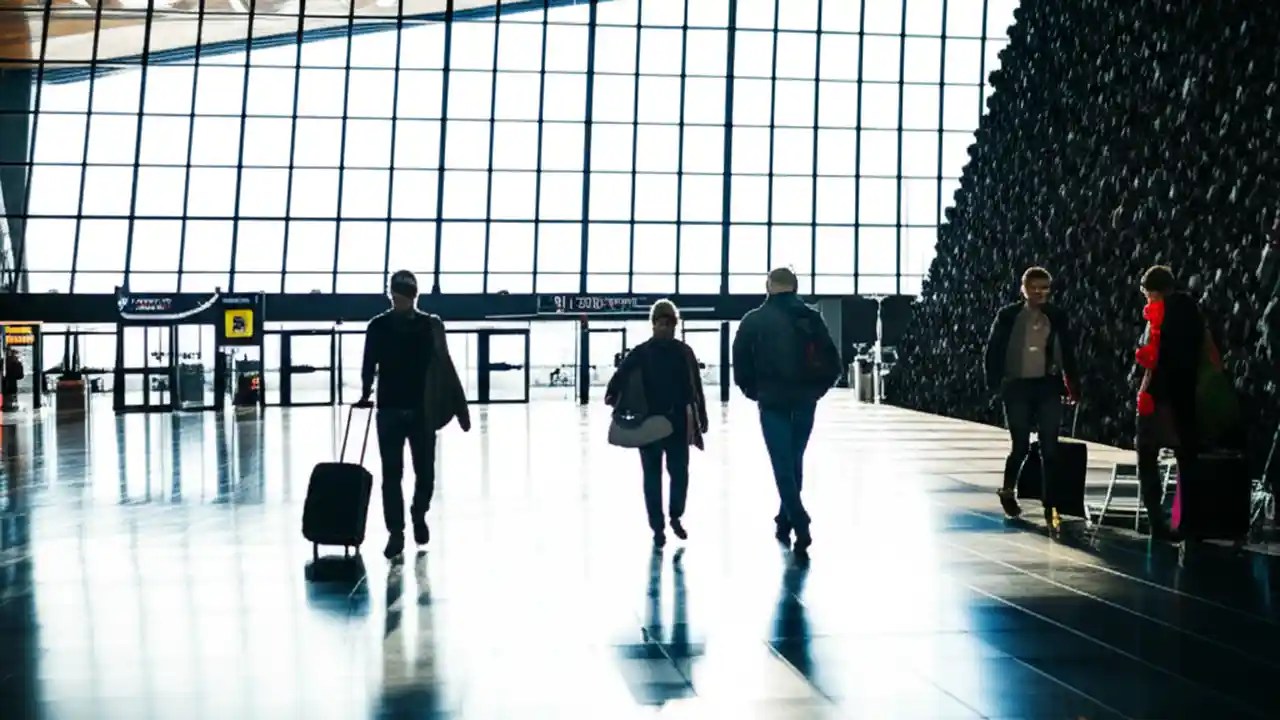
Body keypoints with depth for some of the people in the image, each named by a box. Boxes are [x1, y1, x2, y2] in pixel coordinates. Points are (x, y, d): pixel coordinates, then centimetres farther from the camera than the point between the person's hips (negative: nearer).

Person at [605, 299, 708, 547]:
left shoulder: (684, 352, 3)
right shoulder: (641, 352, -1)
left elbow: (695, 388, 4)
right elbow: (621, 375, -11)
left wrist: (701, 419, 2)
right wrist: (612, 395, -30)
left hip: (678, 422, 1)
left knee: (680, 473, 2)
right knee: (652, 476, 4)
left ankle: (676, 517, 26)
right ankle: (658, 527, 13)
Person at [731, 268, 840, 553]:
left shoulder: (754, 320, -1)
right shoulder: (811, 318, 5)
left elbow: (741, 363, -3)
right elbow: (832, 362, 2)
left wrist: (753, 391, 11)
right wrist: (817, 389, 13)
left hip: (772, 402, -3)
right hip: (805, 402, 3)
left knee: (783, 466, -1)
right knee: (794, 462, 18)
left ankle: (801, 526, -14)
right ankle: (785, 521, 25)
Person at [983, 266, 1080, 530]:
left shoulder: (1058, 318, 4)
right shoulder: (1008, 316, -1)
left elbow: (1068, 353, 8)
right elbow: (993, 352, 1)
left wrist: (1073, 385, 2)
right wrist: (995, 384, -6)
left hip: (1048, 388, 2)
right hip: (1017, 388, -2)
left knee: (1049, 448, -1)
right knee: (1021, 446, 1)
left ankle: (1050, 506, 5)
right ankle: (1008, 490, 29)